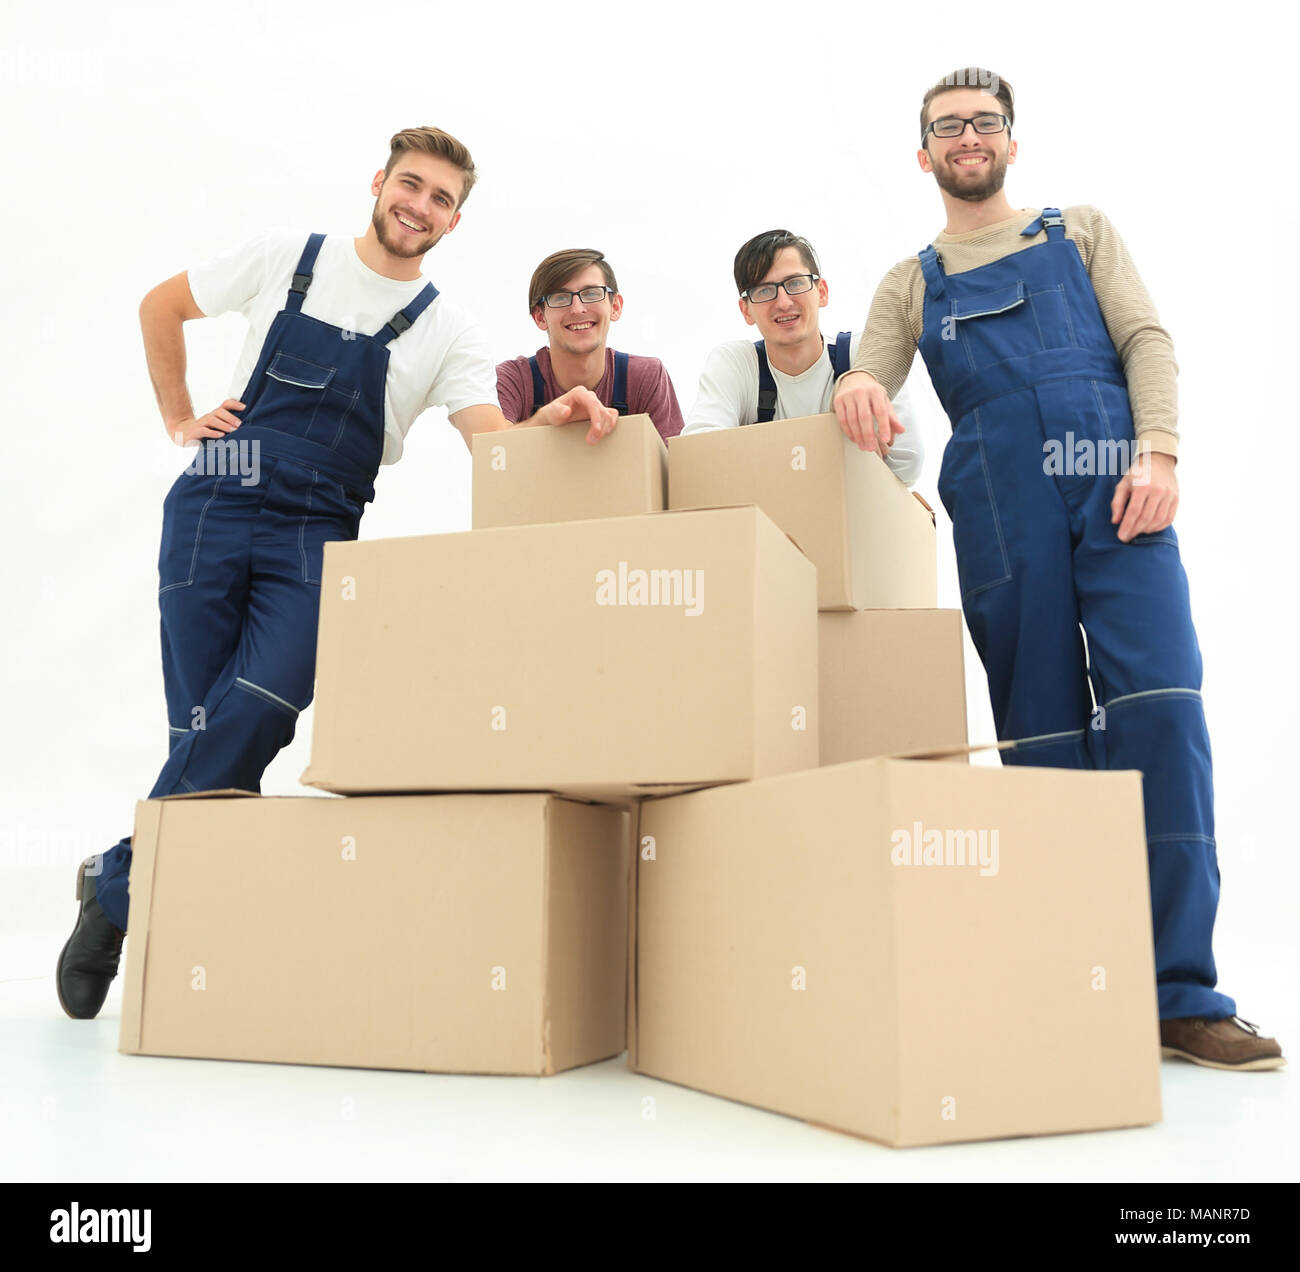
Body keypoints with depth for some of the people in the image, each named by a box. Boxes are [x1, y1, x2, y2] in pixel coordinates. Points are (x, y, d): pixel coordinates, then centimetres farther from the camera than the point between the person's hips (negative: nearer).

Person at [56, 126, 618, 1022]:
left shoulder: (449, 331, 6)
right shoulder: (286, 257, 8)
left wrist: (551, 420, -27)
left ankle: (118, 885, -1)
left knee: (256, 713, -20)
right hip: (214, 509, 1)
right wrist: (179, 418, 12)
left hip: (317, 535, -1)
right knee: (201, 724, -3)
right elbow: (162, 307, 20)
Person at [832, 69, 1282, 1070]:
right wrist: (855, 389, -16)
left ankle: (1178, 994, -11)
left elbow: (1147, 340, 11)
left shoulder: (1081, 233, 23)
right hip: (997, 509, 1)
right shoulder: (910, 284, 24)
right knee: (1042, 740, -2)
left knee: (1158, 708, -15)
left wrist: (1158, 454, -7)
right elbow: (866, 385, 10)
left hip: (1113, 489, 0)